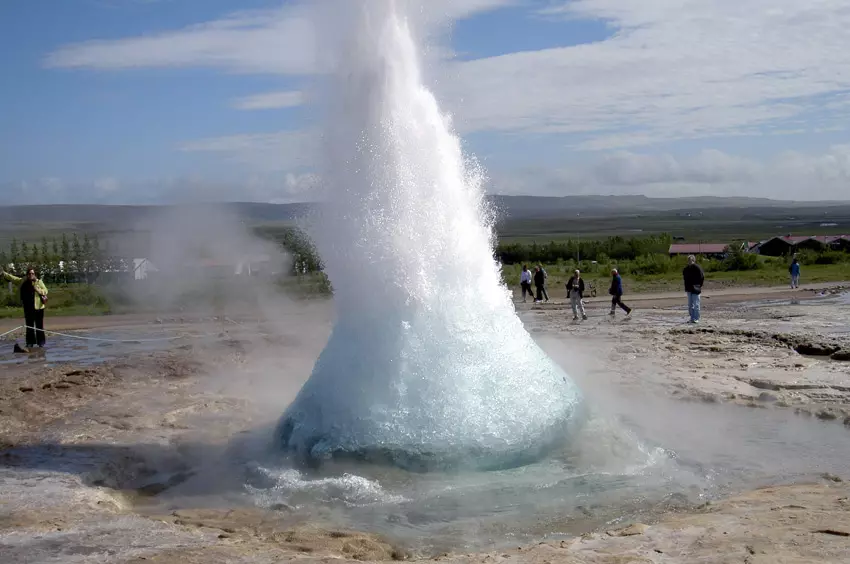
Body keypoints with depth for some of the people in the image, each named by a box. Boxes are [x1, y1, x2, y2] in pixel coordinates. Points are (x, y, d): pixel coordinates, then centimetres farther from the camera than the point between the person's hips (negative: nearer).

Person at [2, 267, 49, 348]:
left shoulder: (39, 281, -3)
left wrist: (38, 290, -20)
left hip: (38, 307, -4)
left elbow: (45, 291, -4)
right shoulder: (23, 281, 8)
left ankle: (41, 341, 5)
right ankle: (30, 342, 13)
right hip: (28, 307, 4)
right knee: (29, 326, 8)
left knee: (39, 326, 0)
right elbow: (13, 278, 13)